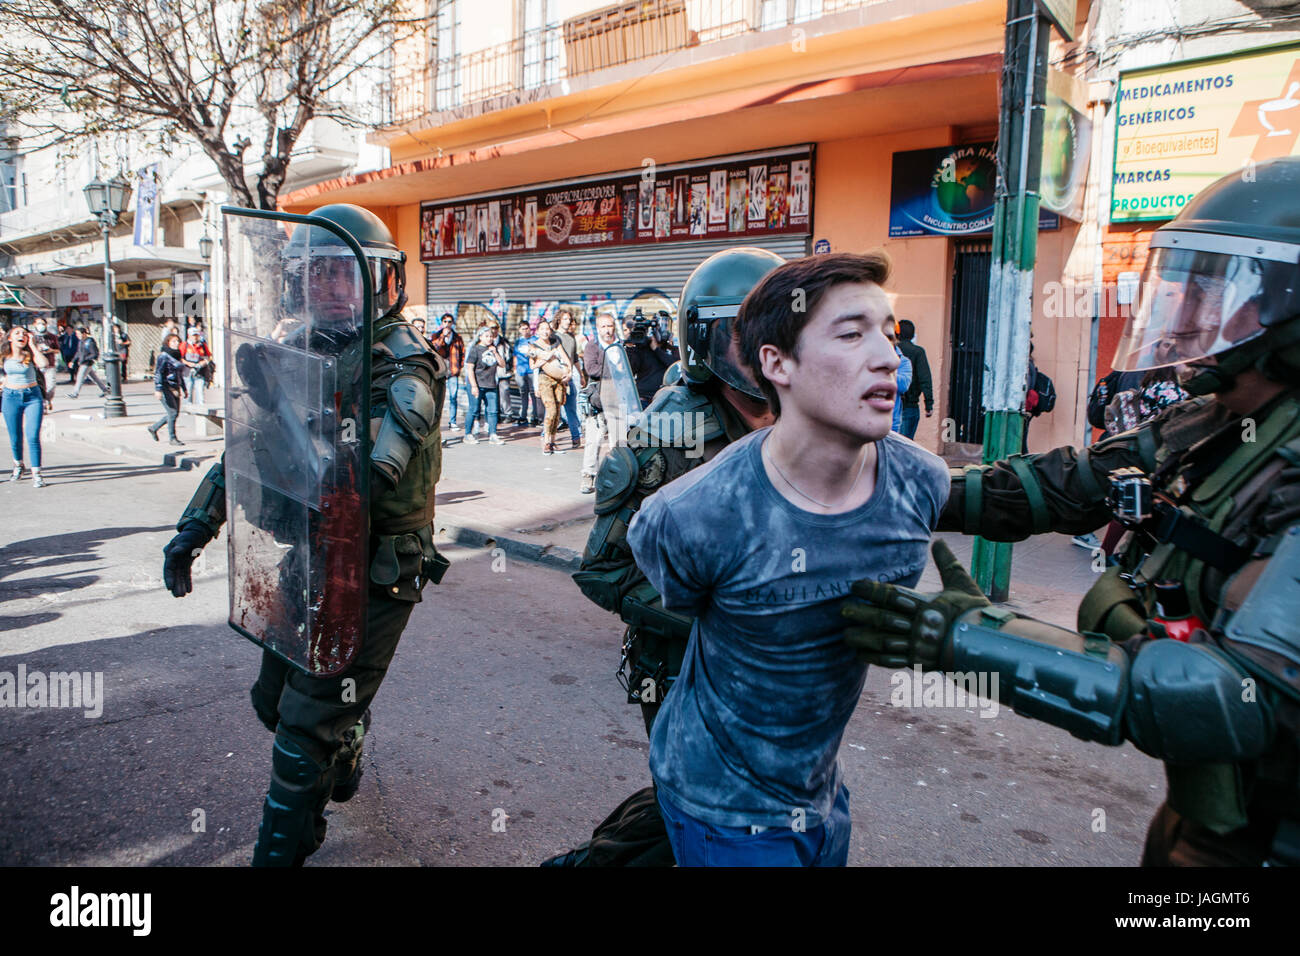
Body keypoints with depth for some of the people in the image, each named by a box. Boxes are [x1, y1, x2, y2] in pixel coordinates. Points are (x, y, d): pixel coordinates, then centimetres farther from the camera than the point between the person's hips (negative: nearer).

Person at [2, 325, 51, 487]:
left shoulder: (30, 355, -1)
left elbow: (44, 364, -23)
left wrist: (32, 345, -15)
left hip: (33, 396, -2)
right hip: (10, 397, 2)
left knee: (33, 436, -12)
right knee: (15, 438, 8)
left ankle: (36, 474, -9)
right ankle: (18, 465, 35)